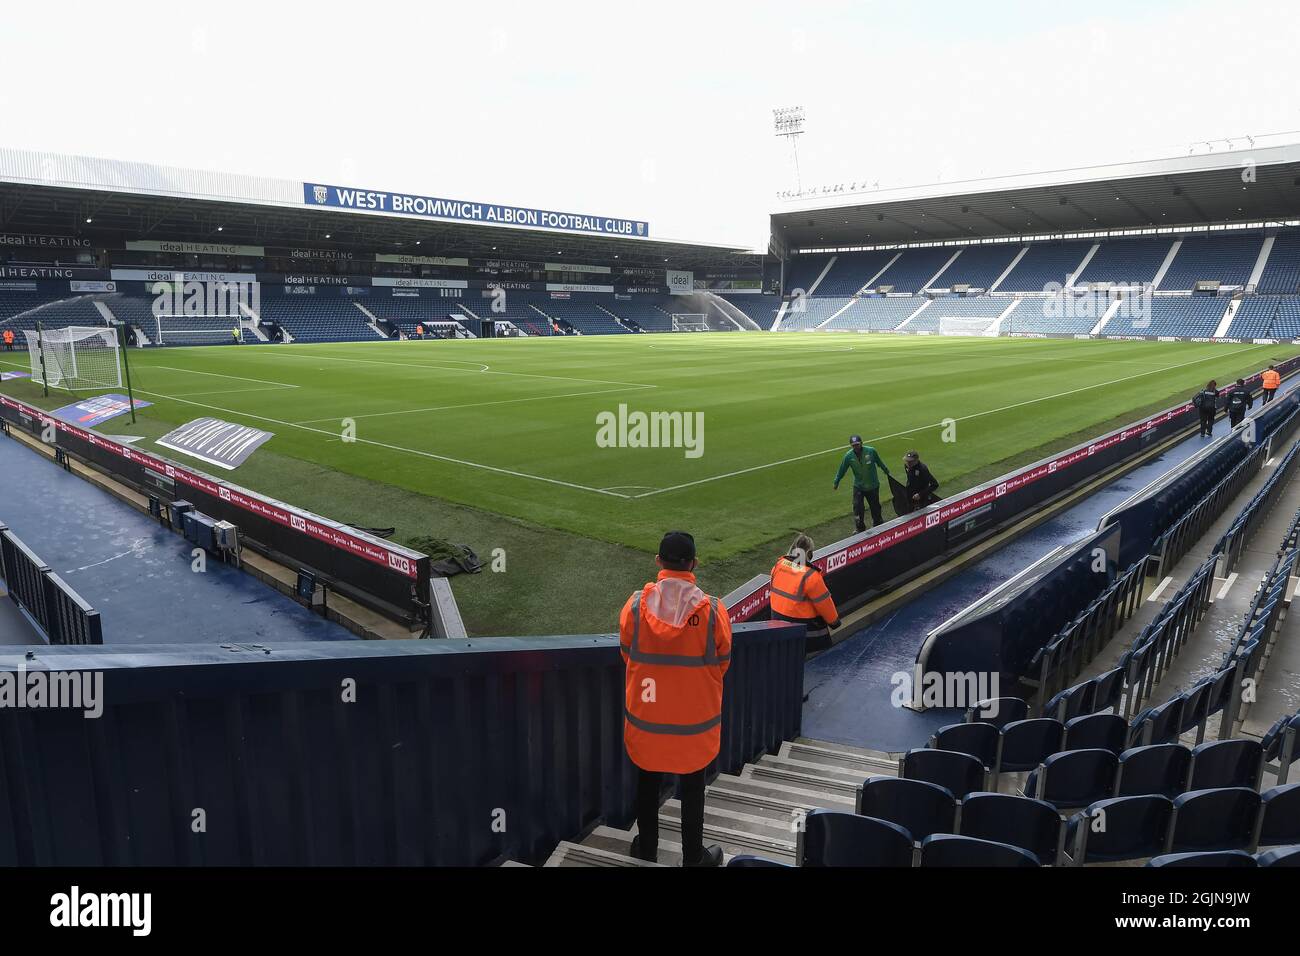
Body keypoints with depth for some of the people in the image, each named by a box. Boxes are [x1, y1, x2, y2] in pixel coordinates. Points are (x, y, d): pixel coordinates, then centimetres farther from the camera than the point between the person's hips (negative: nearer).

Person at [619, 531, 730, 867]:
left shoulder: (635, 605, -16)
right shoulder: (713, 610, -19)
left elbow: (627, 654, 0)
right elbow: (722, 663, -5)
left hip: (645, 716, 2)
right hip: (695, 721, -1)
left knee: (647, 786, 23)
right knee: (692, 790, 19)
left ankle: (646, 850, 41)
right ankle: (693, 857, 35)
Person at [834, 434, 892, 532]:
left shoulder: (871, 451, -18)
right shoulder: (848, 456, -16)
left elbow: (880, 463, -1)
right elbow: (842, 470, -4)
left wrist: (887, 472, 14)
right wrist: (836, 483, 5)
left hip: (873, 486, 0)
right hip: (858, 486, 0)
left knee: (875, 507, 14)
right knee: (857, 508, -8)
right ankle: (860, 529, 7)